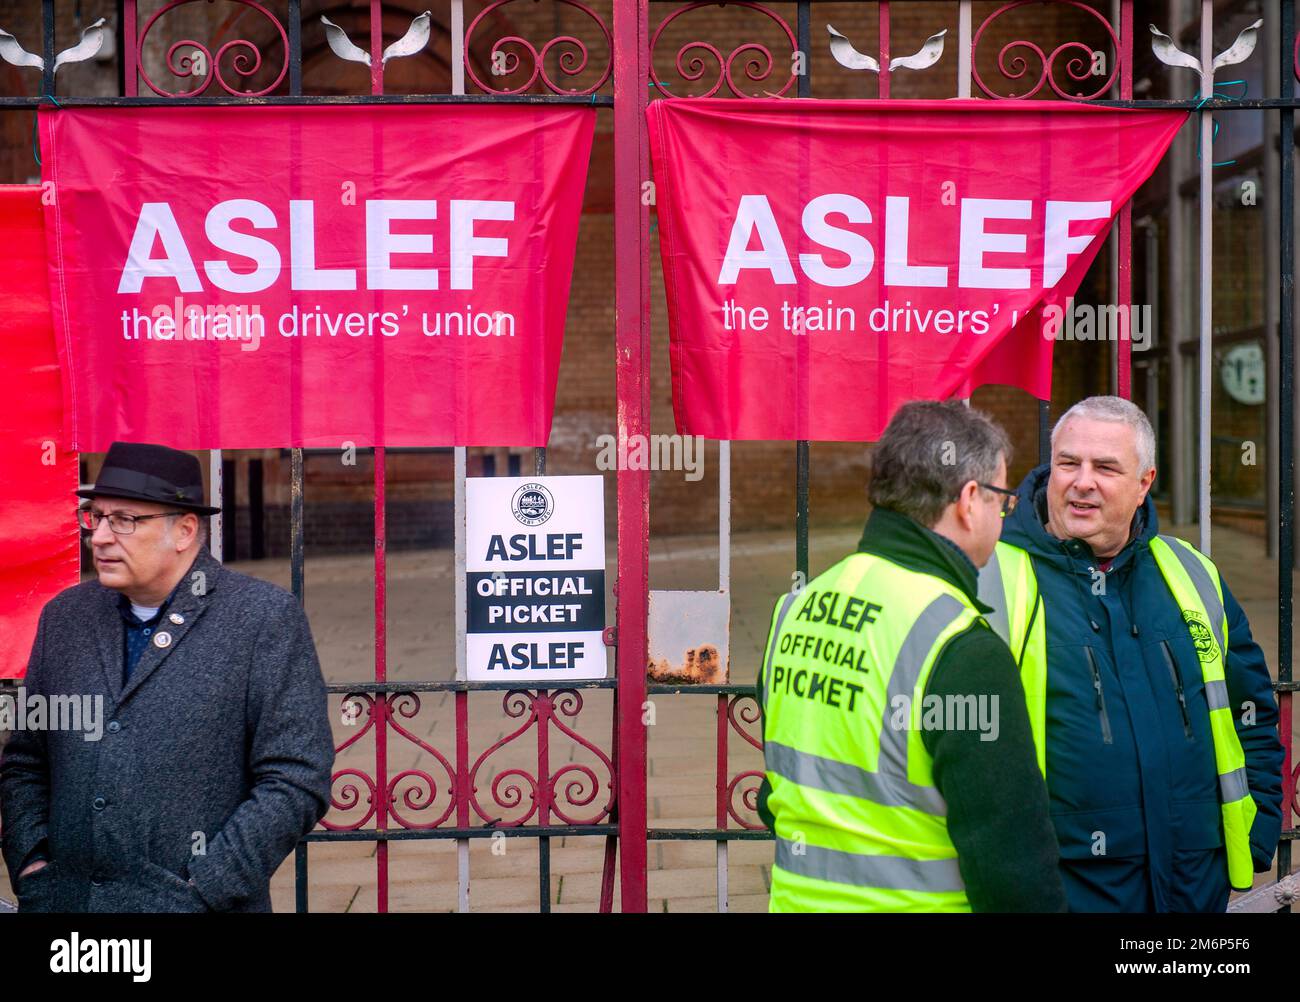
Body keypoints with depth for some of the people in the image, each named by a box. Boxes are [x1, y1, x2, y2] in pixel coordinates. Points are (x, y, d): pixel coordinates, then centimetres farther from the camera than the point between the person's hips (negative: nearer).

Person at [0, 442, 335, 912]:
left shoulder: (266, 617, -9)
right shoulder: (64, 615, 7)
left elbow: (295, 782, -13)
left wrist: (200, 891, -17)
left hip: (201, 903, -4)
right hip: (65, 898, 4)